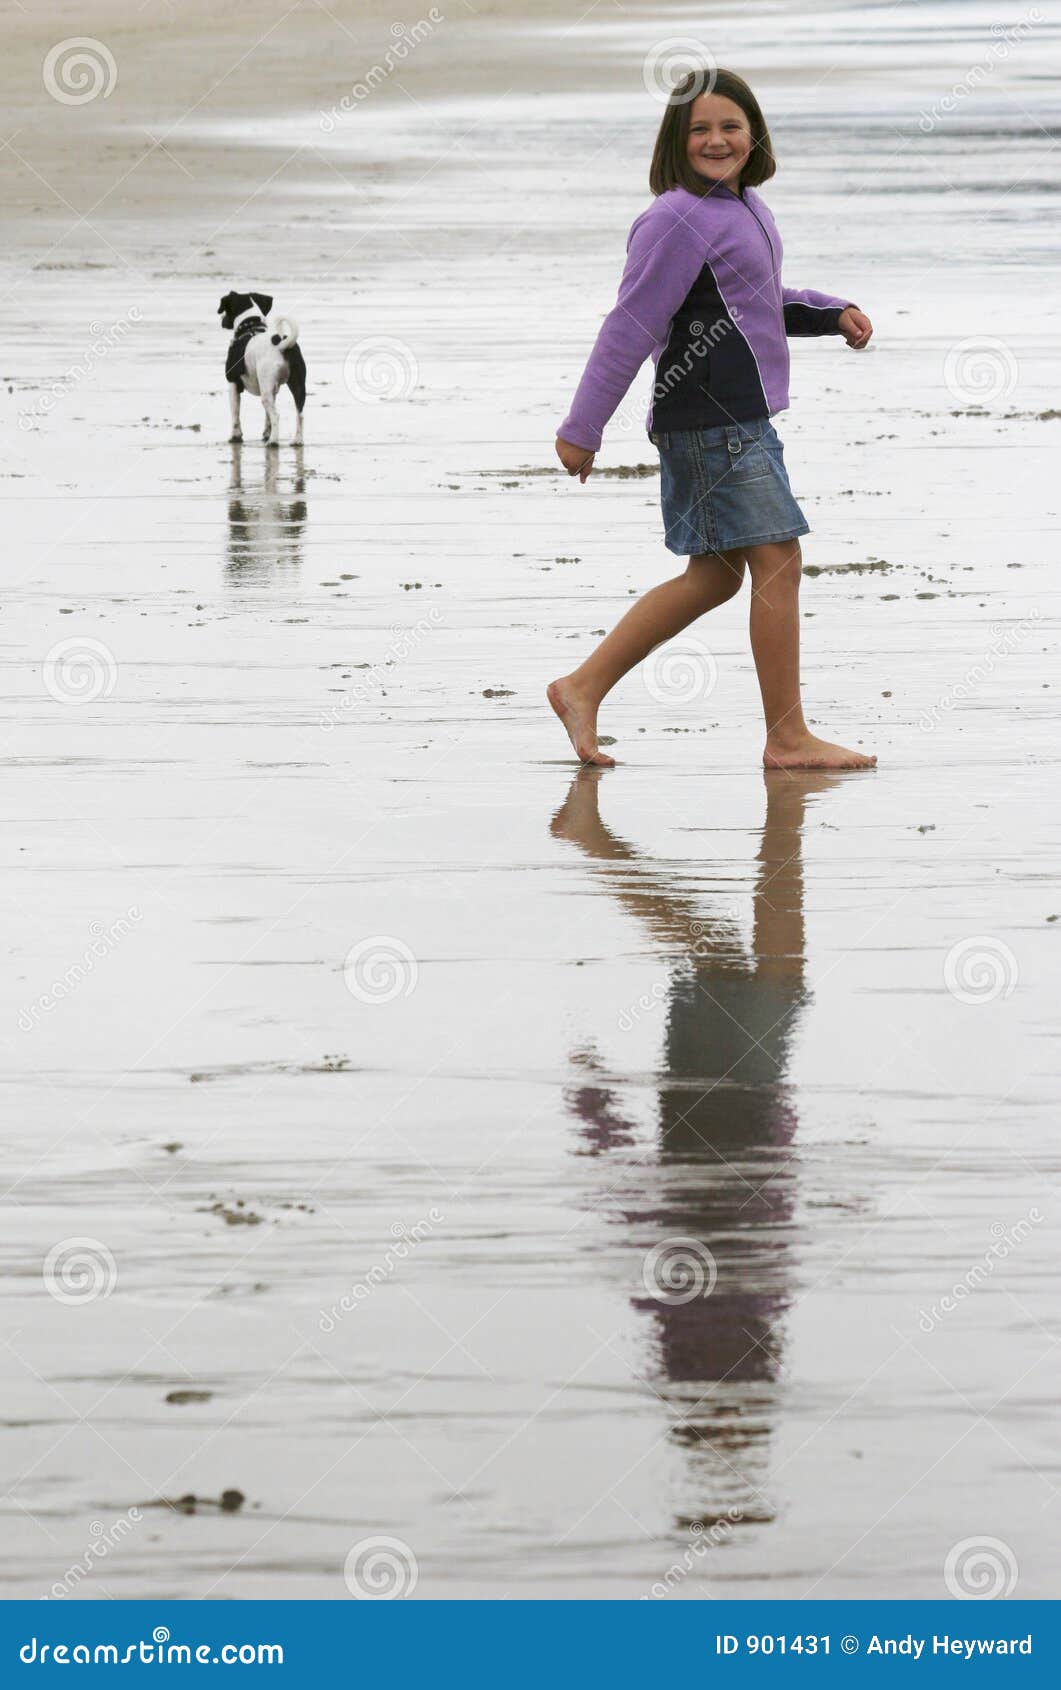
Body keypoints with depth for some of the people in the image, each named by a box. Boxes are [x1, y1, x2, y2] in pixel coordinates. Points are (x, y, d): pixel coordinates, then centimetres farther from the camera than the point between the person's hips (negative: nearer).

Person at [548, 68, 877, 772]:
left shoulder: (743, 205, 14)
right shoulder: (681, 220, -16)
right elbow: (631, 327, -17)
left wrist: (832, 313, 12)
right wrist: (583, 428, -17)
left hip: (741, 418, 10)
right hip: (711, 419, -10)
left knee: (714, 577, 13)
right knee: (778, 562, -7)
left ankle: (583, 687, 17)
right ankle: (788, 737, 0)